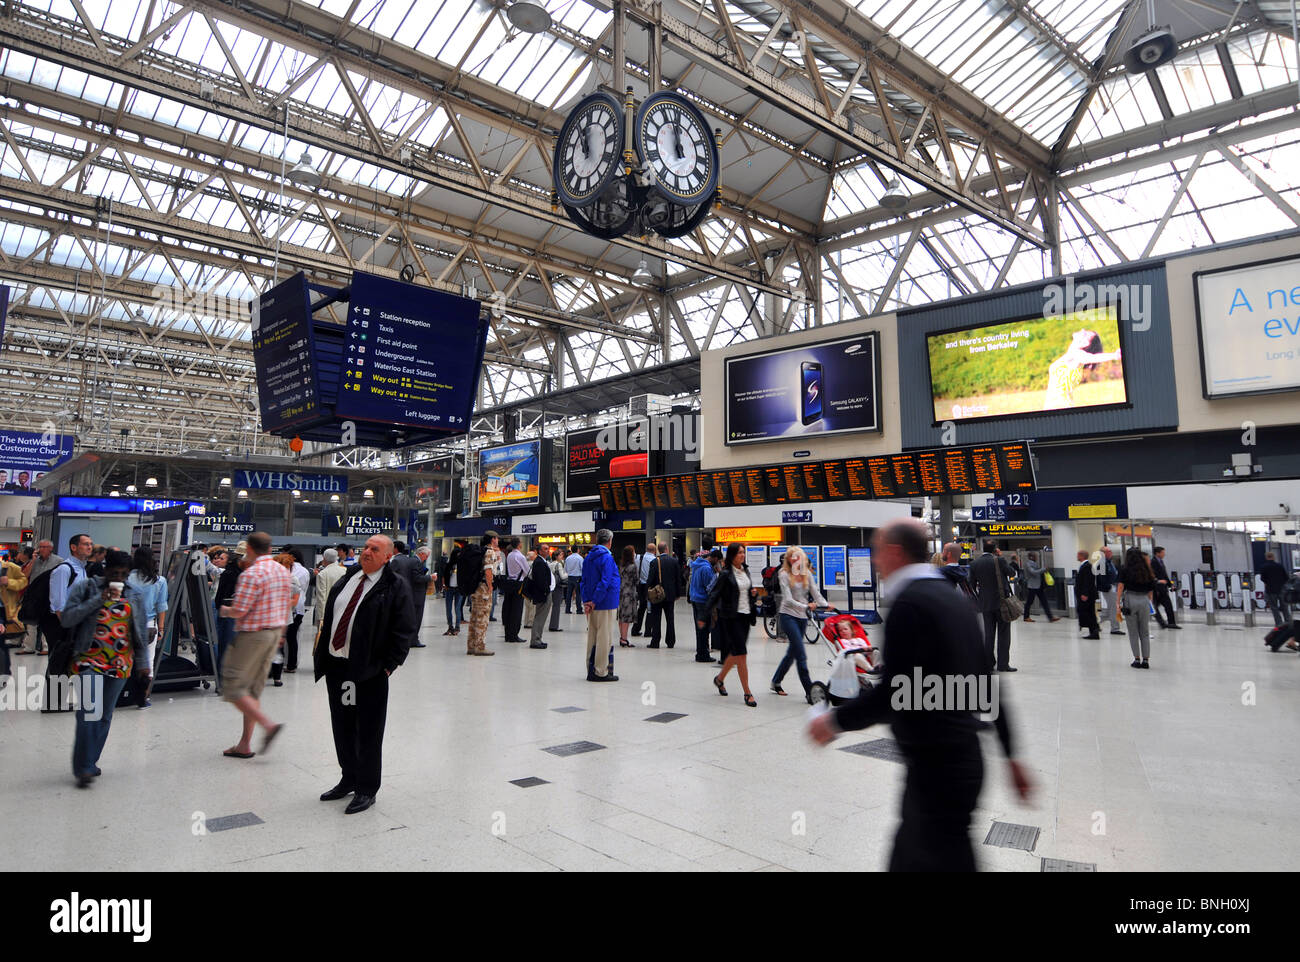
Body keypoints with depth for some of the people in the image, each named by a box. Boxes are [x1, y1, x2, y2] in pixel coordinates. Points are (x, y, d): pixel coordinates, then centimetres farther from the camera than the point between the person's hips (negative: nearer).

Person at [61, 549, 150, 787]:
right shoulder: (85, 587, 1)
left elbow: (140, 633, 11)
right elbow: (67, 618, -8)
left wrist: (143, 664, 6)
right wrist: (99, 599, -16)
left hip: (119, 664, 3)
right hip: (89, 660, -3)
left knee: (105, 716, 8)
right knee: (88, 713, -13)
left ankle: (91, 761, 23)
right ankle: (83, 768, -3)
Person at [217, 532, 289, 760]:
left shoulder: (251, 574, -17)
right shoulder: (284, 572, 8)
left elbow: (239, 611, -20)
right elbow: (287, 606, 14)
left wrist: (224, 611, 2)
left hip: (252, 635, -8)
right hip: (274, 633, 8)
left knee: (233, 687, 1)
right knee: (254, 688, 13)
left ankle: (268, 725, -10)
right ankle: (245, 744, 17)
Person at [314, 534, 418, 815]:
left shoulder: (396, 586, -10)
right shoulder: (348, 578, 10)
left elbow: (407, 629, -12)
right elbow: (329, 614, 18)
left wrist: (388, 665, -13)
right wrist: (322, 651, 11)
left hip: (369, 672, -6)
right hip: (335, 666, 7)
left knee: (368, 734, 4)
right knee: (342, 729, 19)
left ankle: (367, 790, 18)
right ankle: (349, 779, 37)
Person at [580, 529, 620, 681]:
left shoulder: (588, 557, 10)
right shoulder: (607, 558, -15)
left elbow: (584, 581, 8)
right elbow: (605, 582, -21)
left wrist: (586, 601, 2)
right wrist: (595, 602, -15)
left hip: (591, 605, 8)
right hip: (605, 605, -8)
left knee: (592, 638, 13)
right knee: (605, 639, 0)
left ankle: (591, 670, 19)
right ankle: (601, 672, 3)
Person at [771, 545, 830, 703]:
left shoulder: (807, 574, 9)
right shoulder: (784, 574, -6)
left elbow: (815, 593, 4)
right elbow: (788, 599, -14)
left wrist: (825, 604, -16)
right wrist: (805, 606, -27)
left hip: (802, 617, 6)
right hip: (788, 615, -5)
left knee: (792, 652, 13)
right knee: (801, 655, -12)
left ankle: (776, 682, 30)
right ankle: (809, 691, -11)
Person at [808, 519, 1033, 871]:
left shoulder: (909, 604, -18)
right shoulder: (952, 597, 10)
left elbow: (895, 691, -23)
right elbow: (986, 683, 13)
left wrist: (836, 720, -10)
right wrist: (1010, 755, 19)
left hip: (936, 767, -9)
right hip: (962, 759, 9)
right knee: (906, 858, 19)